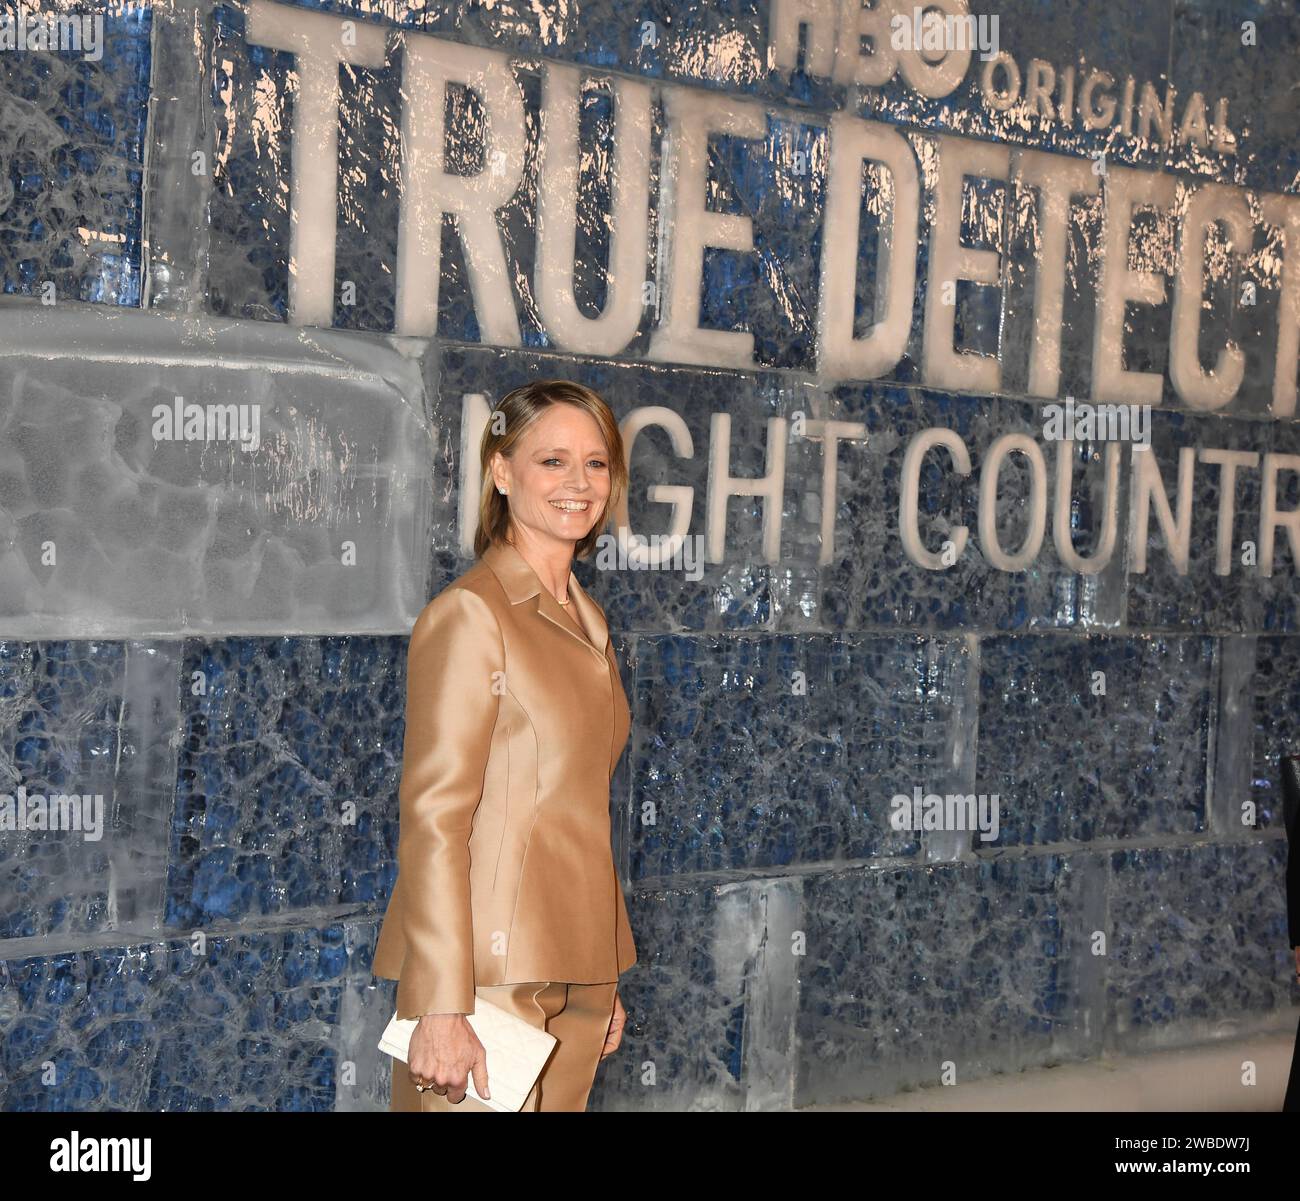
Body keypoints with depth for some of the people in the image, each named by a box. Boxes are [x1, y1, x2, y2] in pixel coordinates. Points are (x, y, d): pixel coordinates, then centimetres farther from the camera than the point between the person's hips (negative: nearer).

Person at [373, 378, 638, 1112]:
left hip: (574, 976, 8)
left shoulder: (586, 621, 14)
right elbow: (433, 819, -16)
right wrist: (442, 1008, -19)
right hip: (490, 970, -8)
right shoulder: (470, 614, -11)